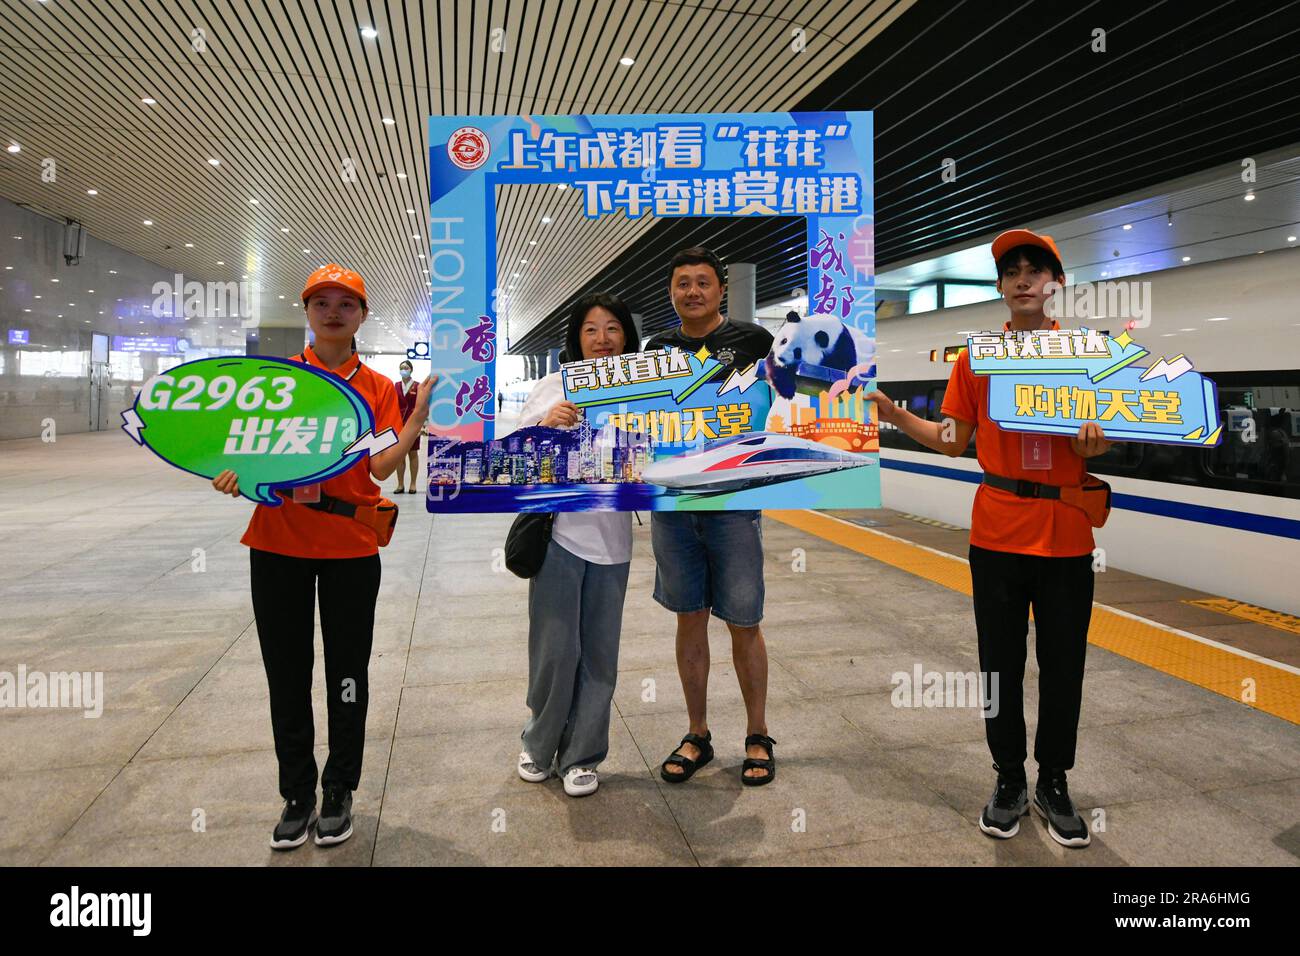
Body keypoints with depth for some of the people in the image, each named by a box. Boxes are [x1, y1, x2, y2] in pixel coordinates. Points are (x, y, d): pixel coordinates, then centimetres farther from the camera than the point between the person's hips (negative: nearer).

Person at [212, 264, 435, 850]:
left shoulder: (378, 388, 2)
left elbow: (382, 466, -8)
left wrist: (420, 414, -19)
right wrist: (235, 473, -15)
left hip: (350, 546, -1)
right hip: (278, 543, 1)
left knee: (347, 675, 9)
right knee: (287, 674, 10)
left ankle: (339, 792, 27)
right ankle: (296, 796, 26)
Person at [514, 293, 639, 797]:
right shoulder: (553, 387, 1)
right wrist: (545, 425, -18)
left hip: (613, 540, 2)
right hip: (560, 533, -2)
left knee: (599, 654, 9)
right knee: (555, 649, 3)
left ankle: (580, 755, 25)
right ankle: (538, 744, 28)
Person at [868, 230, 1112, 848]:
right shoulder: (976, 358, 3)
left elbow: (1096, 447, 5)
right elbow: (953, 442, 6)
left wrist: (1094, 439, -18)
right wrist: (895, 414, -6)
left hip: (1066, 535, 0)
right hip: (997, 535, 0)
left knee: (1062, 667, 9)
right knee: (1001, 664, 9)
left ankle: (1053, 784, 29)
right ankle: (1009, 782, 27)